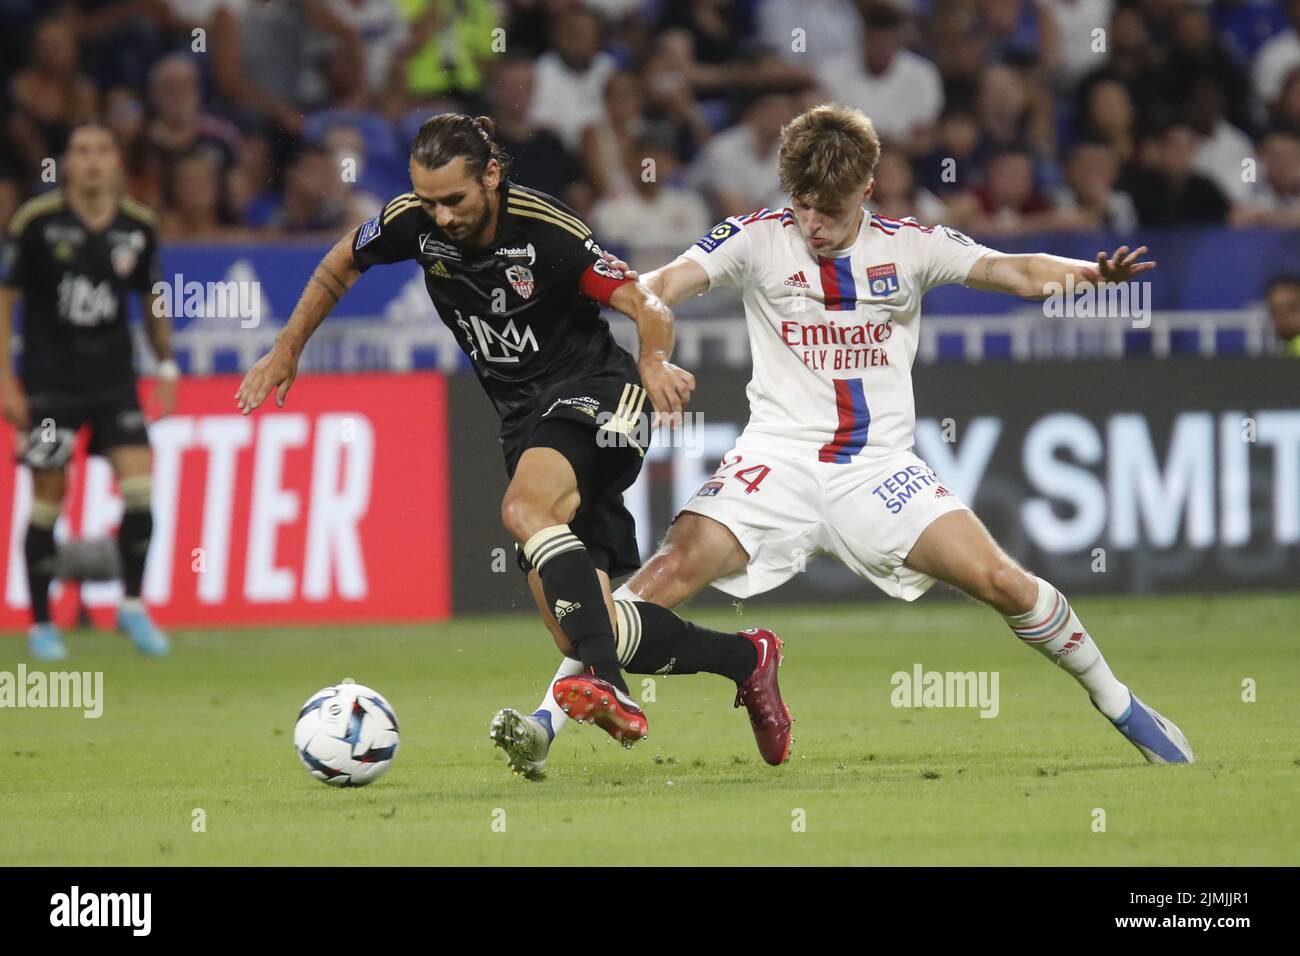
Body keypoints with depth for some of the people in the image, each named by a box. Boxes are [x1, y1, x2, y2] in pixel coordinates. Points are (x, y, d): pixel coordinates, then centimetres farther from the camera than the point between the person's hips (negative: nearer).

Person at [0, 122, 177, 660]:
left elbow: (153, 299, 15)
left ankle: (132, 606, 4)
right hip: (49, 383, -2)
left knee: (140, 488, -11)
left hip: (115, 380, 3)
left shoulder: (138, 227, 0)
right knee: (47, 503, 1)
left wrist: (166, 367, 11)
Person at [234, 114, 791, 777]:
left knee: (527, 506, -37)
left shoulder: (547, 231, -20)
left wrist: (654, 361, -40)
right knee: (578, 627, -2)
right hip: (523, 417, 6)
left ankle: (605, 683, -49)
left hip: (593, 396, -6)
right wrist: (286, 351, 17)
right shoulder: (413, 223, -5)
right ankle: (745, 660, 19)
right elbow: (339, 267, 16)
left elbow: (648, 309, -20)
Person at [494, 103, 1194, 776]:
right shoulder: (758, 239, -2)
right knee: (676, 567, -22)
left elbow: (1020, 274, -3)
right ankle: (546, 720, -17)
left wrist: (1091, 273, -24)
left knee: (1000, 581, -12)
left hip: (879, 466, 1)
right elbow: (670, 282, -15)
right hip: (781, 458, -1)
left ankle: (1119, 707, 9)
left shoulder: (909, 246, 2)